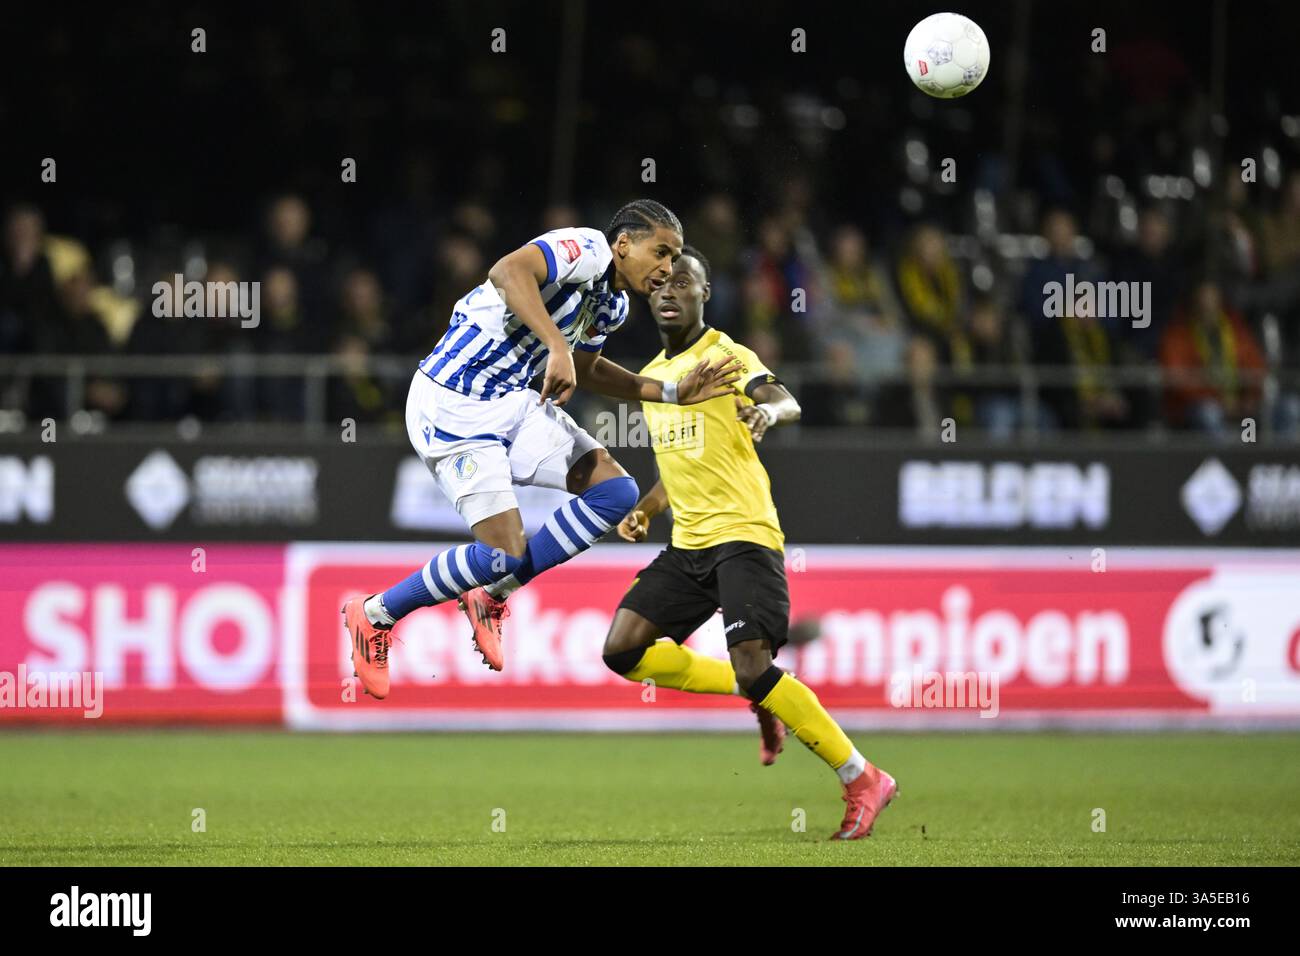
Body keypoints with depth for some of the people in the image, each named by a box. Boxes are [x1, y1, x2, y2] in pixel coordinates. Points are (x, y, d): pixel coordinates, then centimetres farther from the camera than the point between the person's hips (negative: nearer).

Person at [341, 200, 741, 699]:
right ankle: (375, 615, 8)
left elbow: (583, 369, 30)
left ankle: (491, 595, 10)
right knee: (505, 553, -14)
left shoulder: (612, 304, 12)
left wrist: (673, 392, 22)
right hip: (453, 409, -10)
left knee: (614, 491, -1)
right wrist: (558, 347, -44)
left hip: (512, 404, 10)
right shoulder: (588, 250, -18)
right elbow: (507, 272, -36)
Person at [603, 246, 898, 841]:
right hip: (687, 545, 8)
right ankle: (755, 698, 8)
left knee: (754, 667, -21)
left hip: (743, 535, -8)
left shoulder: (726, 355, -5)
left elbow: (788, 403, -25)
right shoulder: (651, 377, 18)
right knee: (623, 650, -7)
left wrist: (770, 408, -48)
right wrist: (643, 512, 13)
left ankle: (862, 781, -12)